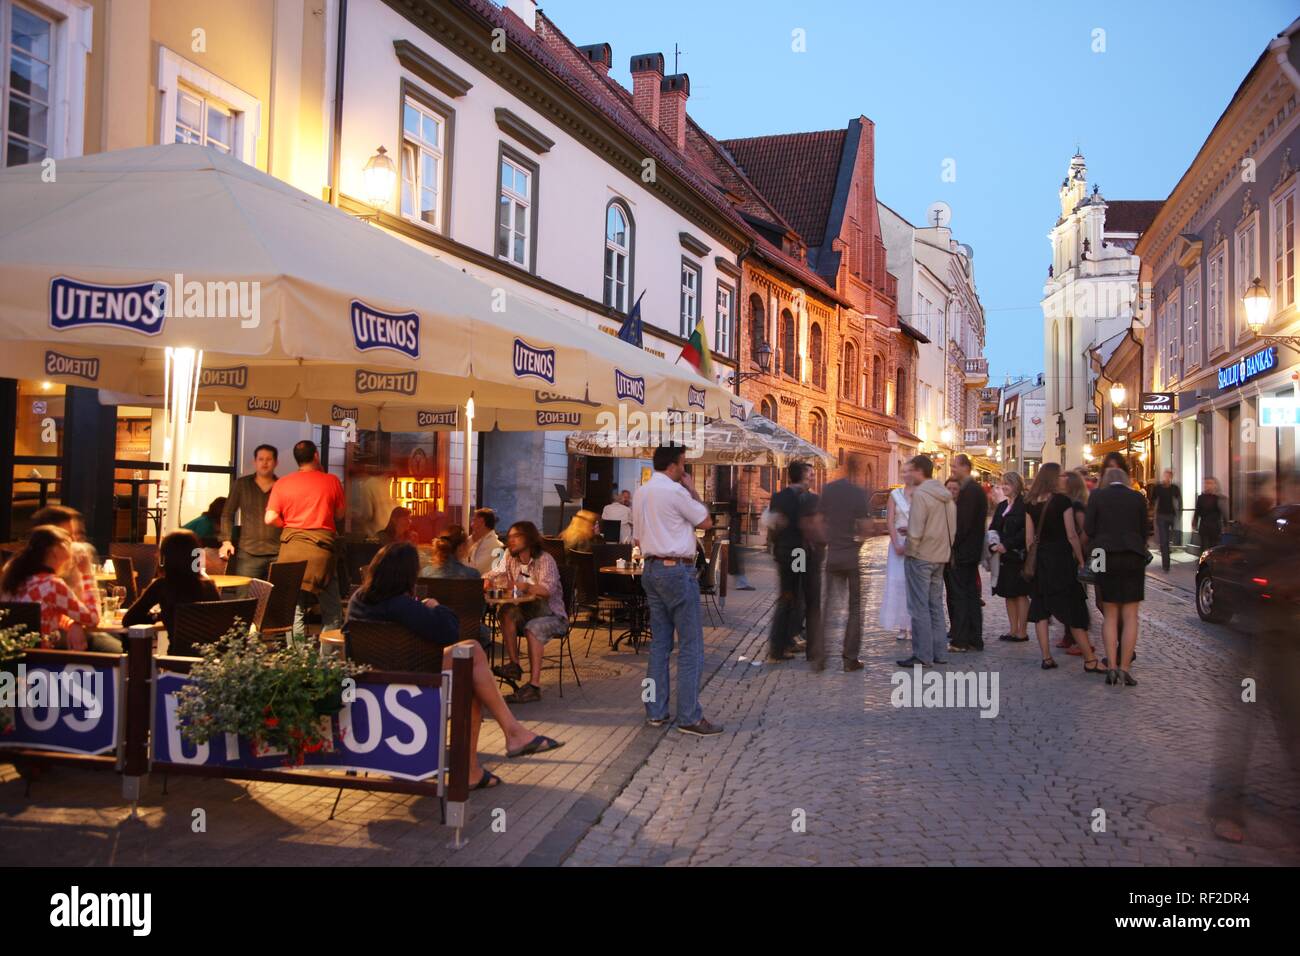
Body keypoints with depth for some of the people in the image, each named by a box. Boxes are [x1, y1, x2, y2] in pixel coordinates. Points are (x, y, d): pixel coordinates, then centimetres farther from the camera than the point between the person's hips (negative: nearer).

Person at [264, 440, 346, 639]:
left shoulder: (282, 484, 3)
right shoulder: (332, 481, 0)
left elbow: (270, 519, -2)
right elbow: (339, 515, 8)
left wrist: (289, 525, 14)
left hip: (291, 547, 2)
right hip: (321, 547, -2)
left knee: (294, 605, 10)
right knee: (332, 607, 7)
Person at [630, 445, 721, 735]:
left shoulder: (640, 493, 13)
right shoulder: (674, 491, -13)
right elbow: (706, 521, -2)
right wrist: (692, 489, 5)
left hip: (651, 568, 9)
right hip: (677, 570, -9)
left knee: (659, 643, 12)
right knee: (690, 646, -4)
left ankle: (655, 711, 15)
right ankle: (689, 717, -3)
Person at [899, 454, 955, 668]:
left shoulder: (920, 494, -16)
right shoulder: (946, 496, 10)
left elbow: (916, 532, -19)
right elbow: (952, 528, 13)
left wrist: (908, 549, -5)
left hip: (920, 557, -8)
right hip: (940, 557, 8)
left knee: (919, 607, -3)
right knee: (936, 605, 14)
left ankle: (922, 656, -1)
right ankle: (936, 652, 19)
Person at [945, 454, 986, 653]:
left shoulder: (969, 491, -16)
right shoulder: (977, 489, 15)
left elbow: (963, 523, -21)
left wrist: (953, 548, -15)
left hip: (961, 553, -10)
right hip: (971, 552, 10)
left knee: (959, 597, -5)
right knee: (971, 596, 13)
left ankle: (960, 641, -1)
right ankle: (974, 640, 18)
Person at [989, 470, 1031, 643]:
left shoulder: (1024, 505, -10)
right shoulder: (1002, 506, 15)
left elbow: (1027, 531, -17)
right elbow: (993, 528, 14)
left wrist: (1007, 545, -19)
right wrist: (993, 545, -4)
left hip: (1018, 556, -8)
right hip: (1004, 556, 8)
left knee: (1020, 593, -2)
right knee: (1008, 594, 10)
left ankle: (1022, 631, 4)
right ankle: (1013, 630, 17)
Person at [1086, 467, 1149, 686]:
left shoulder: (1097, 496, 1)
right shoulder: (1138, 498, 4)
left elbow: (1088, 529, -2)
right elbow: (1143, 531, 9)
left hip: (1107, 558, 0)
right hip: (1134, 558, 0)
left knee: (1110, 616, 9)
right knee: (1130, 616, 5)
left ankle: (1111, 667, 2)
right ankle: (1124, 667, 0)